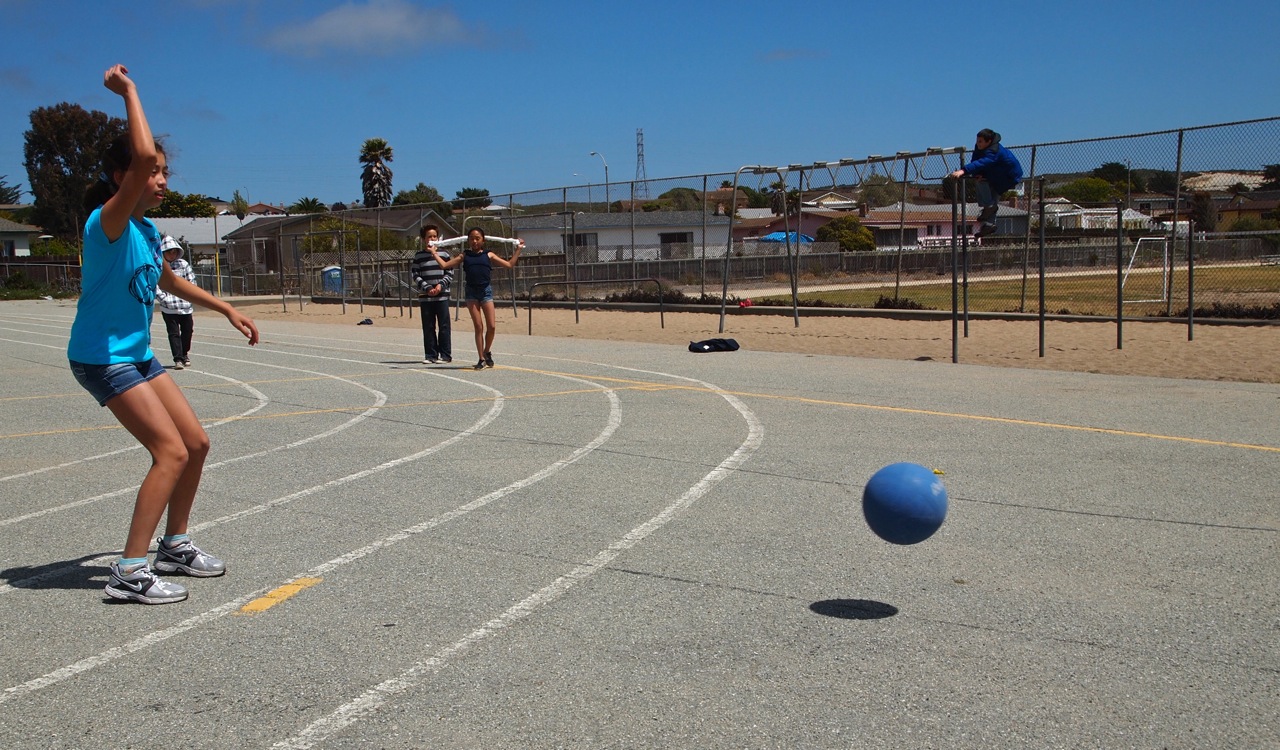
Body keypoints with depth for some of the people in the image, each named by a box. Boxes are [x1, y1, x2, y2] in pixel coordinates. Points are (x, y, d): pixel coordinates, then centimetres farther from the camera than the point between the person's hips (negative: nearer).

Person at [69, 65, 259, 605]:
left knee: (196, 443, 10)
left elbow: (171, 281, 28)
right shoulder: (107, 223, -18)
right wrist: (128, 92, -24)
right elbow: (141, 155, -35)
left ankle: (174, 546, 26)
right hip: (101, 356, -9)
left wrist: (227, 310, 29)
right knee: (172, 451, -17)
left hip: (138, 354, 9)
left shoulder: (147, 230, 8)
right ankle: (130, 572, -13)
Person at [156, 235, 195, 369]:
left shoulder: (183, 264, 7)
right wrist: (164, 298, -13)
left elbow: (192, 282, 10)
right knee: (174, 333, -4)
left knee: (187, 331, 11)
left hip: (185, 306, 3)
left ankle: (185, 355, 29)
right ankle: (178, 359, -1)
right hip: (168, 308, -3)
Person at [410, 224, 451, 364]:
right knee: (428, 327, 5)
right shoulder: (419, 256, 6)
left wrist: (441, 285, -10)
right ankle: (430, 355, 11)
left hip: (442, 296, -1)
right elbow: (415, 274, 3)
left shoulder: (444, 254, 5)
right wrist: (427, 288, -8)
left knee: (443, 326, -1)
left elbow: (450, 273, 5)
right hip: (425, 296, 1)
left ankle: (445, 355, 5)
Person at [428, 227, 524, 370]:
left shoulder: (489, 255, 9)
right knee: (478, 326, -1)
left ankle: (487, 352, 19)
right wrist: (434, 252, 9)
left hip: (486, 290, 0)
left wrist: (518, 250, 7)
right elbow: (444, 265, 9)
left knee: (492, 326, -7)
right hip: (471, 291, 0)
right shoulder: (464, 256, 10)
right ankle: (481, 359, 7)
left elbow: (509, 264, 8)